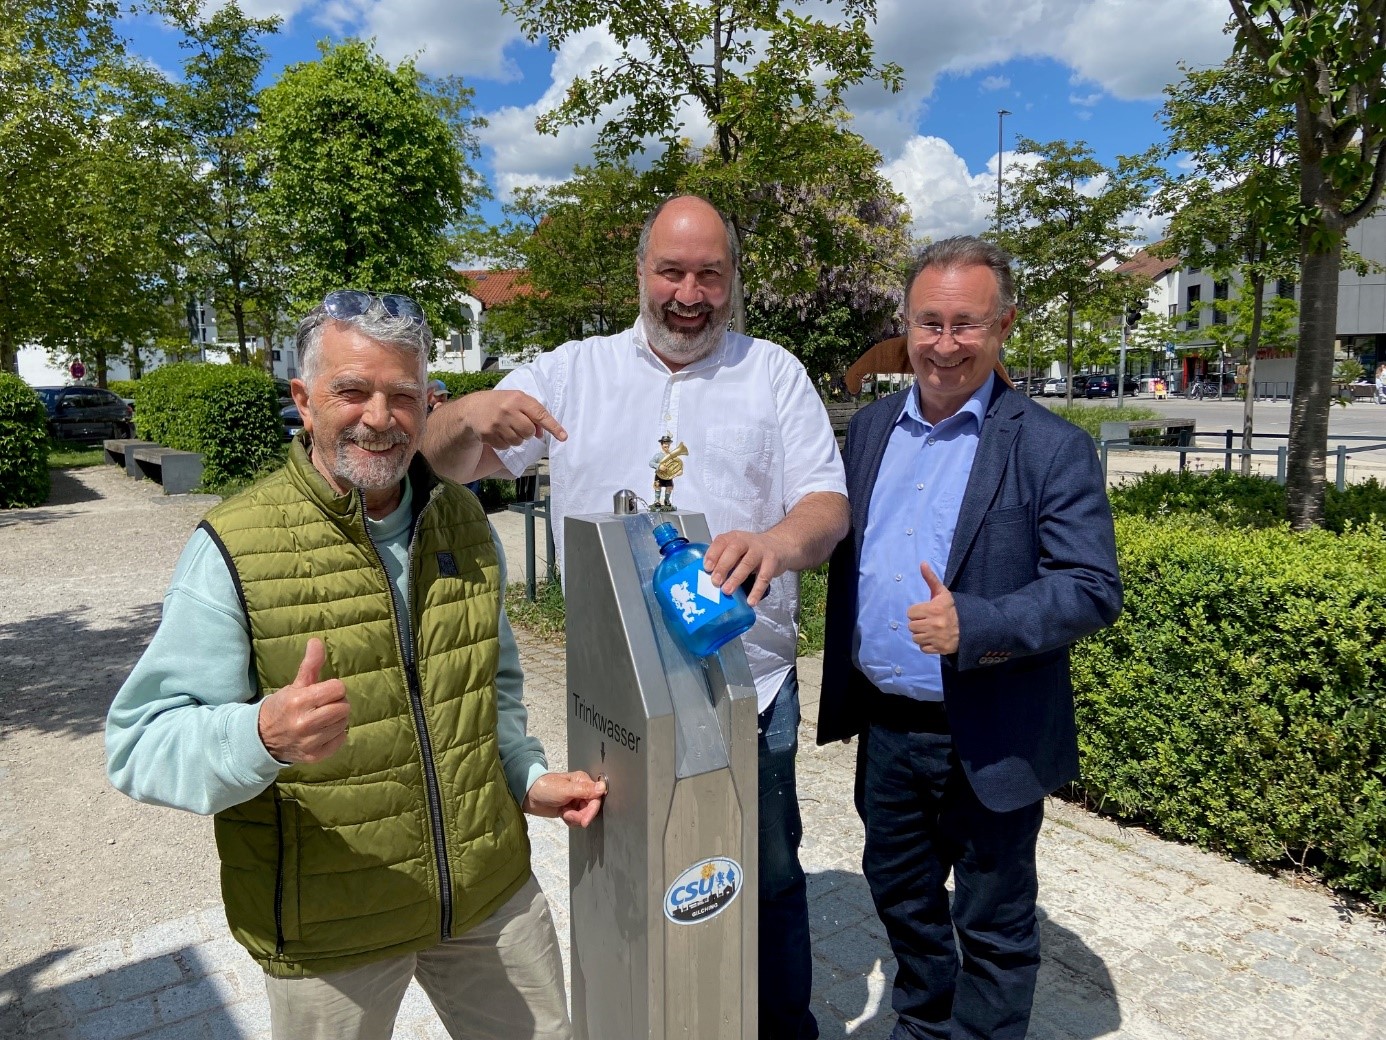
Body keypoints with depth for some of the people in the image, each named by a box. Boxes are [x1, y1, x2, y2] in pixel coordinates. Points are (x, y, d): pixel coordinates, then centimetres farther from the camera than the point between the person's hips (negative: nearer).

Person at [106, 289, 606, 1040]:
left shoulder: (464, 525, 2)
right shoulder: (235, 549, -16)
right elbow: (140, 745, -17)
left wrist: (527, 777, 3)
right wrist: (265, 735, -36)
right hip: (324, 926, -4)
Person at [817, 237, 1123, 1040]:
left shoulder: (1052, 448, -12)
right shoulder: (870, 428, 4)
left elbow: (1094, 589, -16)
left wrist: (973, 626, -30)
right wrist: (843, 692, 11)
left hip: (990, 742, -5)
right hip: (885, 727, 6)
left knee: (993, 926, 14)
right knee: (900, 897, 25)